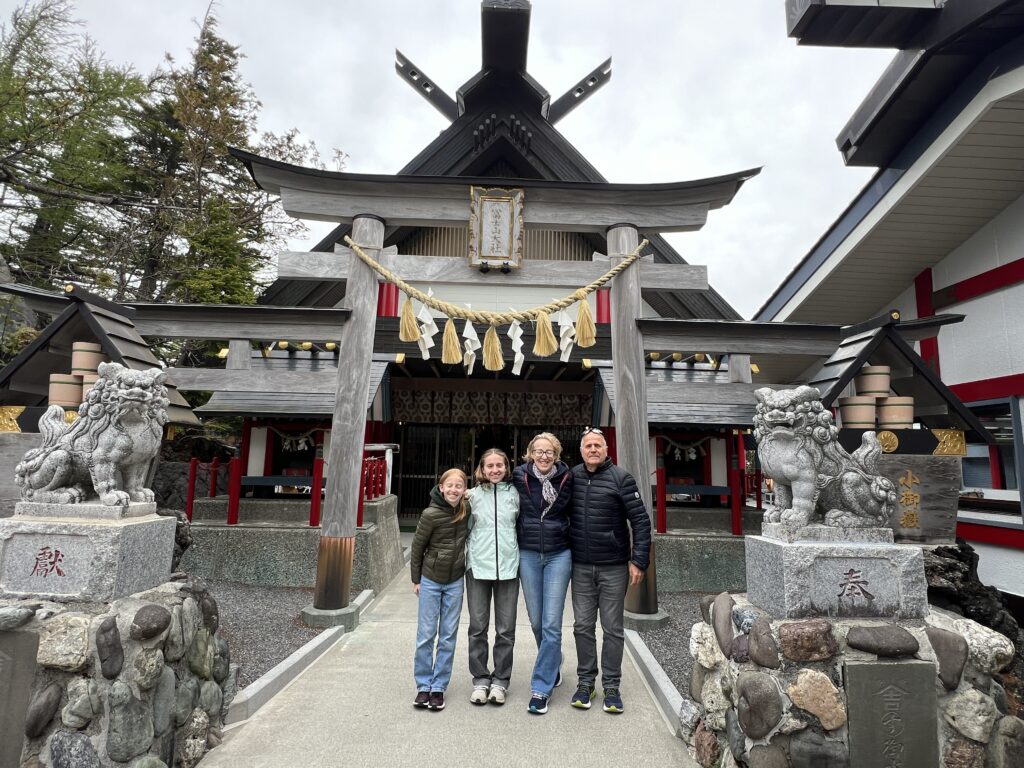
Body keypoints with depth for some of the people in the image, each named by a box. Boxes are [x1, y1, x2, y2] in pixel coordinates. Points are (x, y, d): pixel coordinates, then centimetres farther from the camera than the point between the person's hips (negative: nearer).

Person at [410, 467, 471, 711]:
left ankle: (439, 687, 21)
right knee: (426, 635, 7)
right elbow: (418, 547, -6)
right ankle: (423, 686, 22)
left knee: (448, 636, 9)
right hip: (430, 580, -3)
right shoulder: (431, 514, -17)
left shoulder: (467, 511, -7)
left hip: (455, 581, 3)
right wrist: (416, 579, 0)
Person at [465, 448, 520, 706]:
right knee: (478, 628, 8)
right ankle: (480, 679, 23)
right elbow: (465, 529, 10)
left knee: (506, 629, 7)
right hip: (478, 567, 0)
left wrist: (521, 558, 5)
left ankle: (500, 680, 22)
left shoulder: (515, 494, 2)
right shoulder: (472, 495, 1)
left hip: (508, 567, 0)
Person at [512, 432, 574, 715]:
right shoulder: (519, 476, -6)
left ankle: (541, 688, 10)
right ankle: (553, 667, 39)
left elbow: (573, 513, 9)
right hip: (528, 555, 1)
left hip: (558, 555, -1)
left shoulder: (566, 478, -6)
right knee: (536, 621, 13)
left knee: (552, 624, -2)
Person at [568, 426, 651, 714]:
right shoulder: (572, 477, 1)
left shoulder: (621, 478, -8)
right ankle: (585, 682, 25)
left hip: (614, 567, -2)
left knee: (612, 628, 8)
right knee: (583, 626, 10)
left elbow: (641, 521, -8)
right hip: (581, 567, 3)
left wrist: (638, 561, -12)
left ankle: (611, 686, 22)